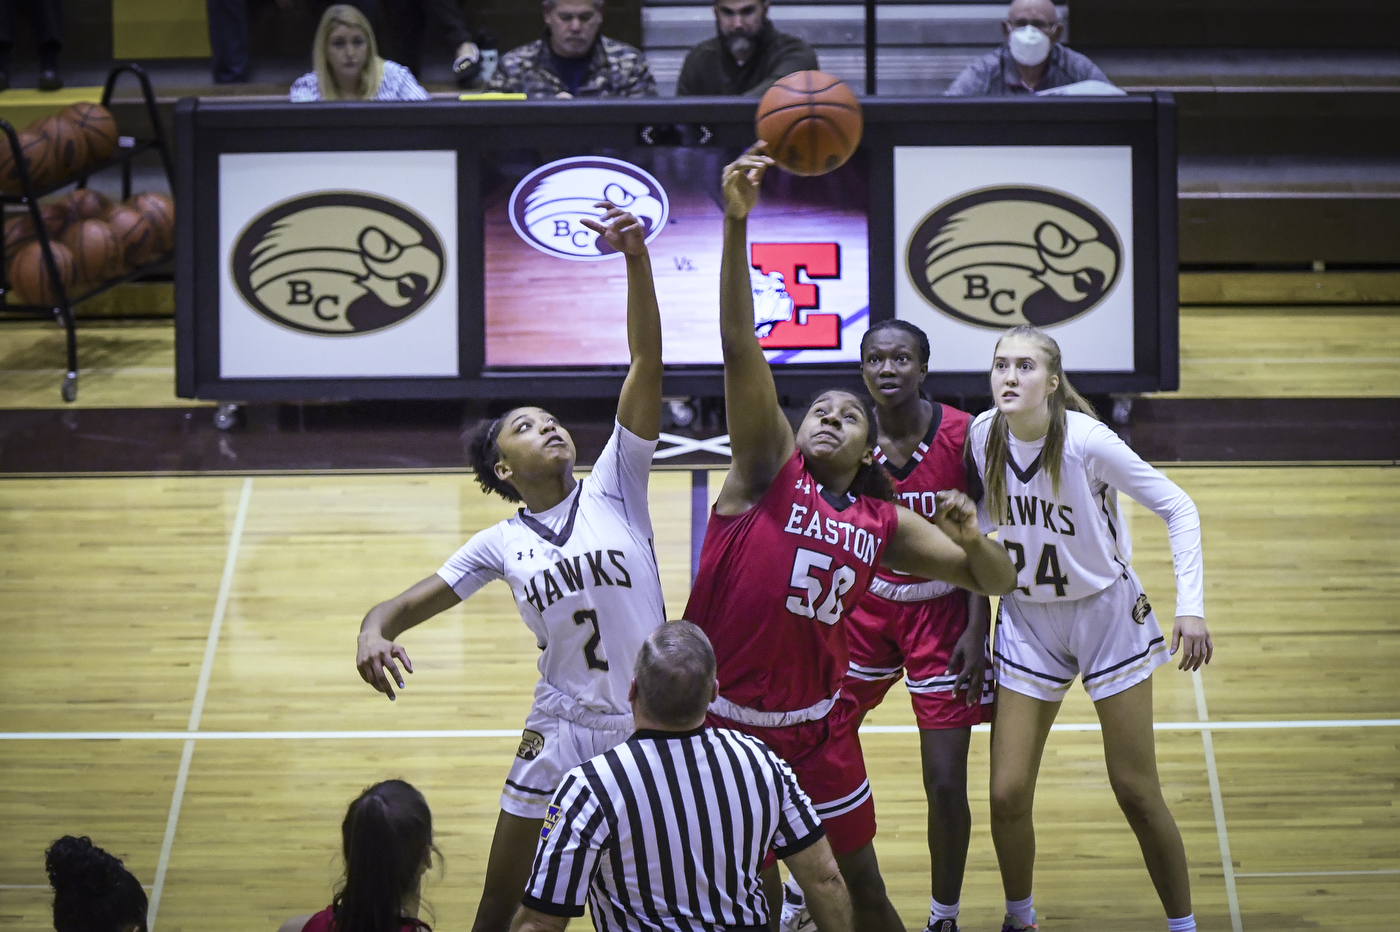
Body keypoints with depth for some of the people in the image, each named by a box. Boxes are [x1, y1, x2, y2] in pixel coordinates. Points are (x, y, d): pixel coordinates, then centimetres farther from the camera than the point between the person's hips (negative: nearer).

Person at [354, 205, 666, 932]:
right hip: (561, 730, 2)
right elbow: (408, 603, 3)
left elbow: (646, 366, -13)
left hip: (652, 727, -2)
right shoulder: (500, 545, 3)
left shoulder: (614, 490, -3)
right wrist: (374, 632, -22)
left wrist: (636, 261, -25)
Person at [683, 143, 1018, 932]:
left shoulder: (882, 524, 9)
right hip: (724, 720, -3)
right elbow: (740, 348, -14)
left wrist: (970, 537, -12)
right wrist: (737, 224, -26)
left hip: (816, 726, 3)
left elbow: (996, 581, 13)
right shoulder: (769, 469, -2)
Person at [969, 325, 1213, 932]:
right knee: (1007, 795, -2)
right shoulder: (984, 434, -11)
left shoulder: (1086, 440, -23)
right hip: (1027, 619, 3)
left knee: (1135, 792, -2)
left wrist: (1191, 606, -21)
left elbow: (1178, 508, -15)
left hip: (1106, 612, -3)